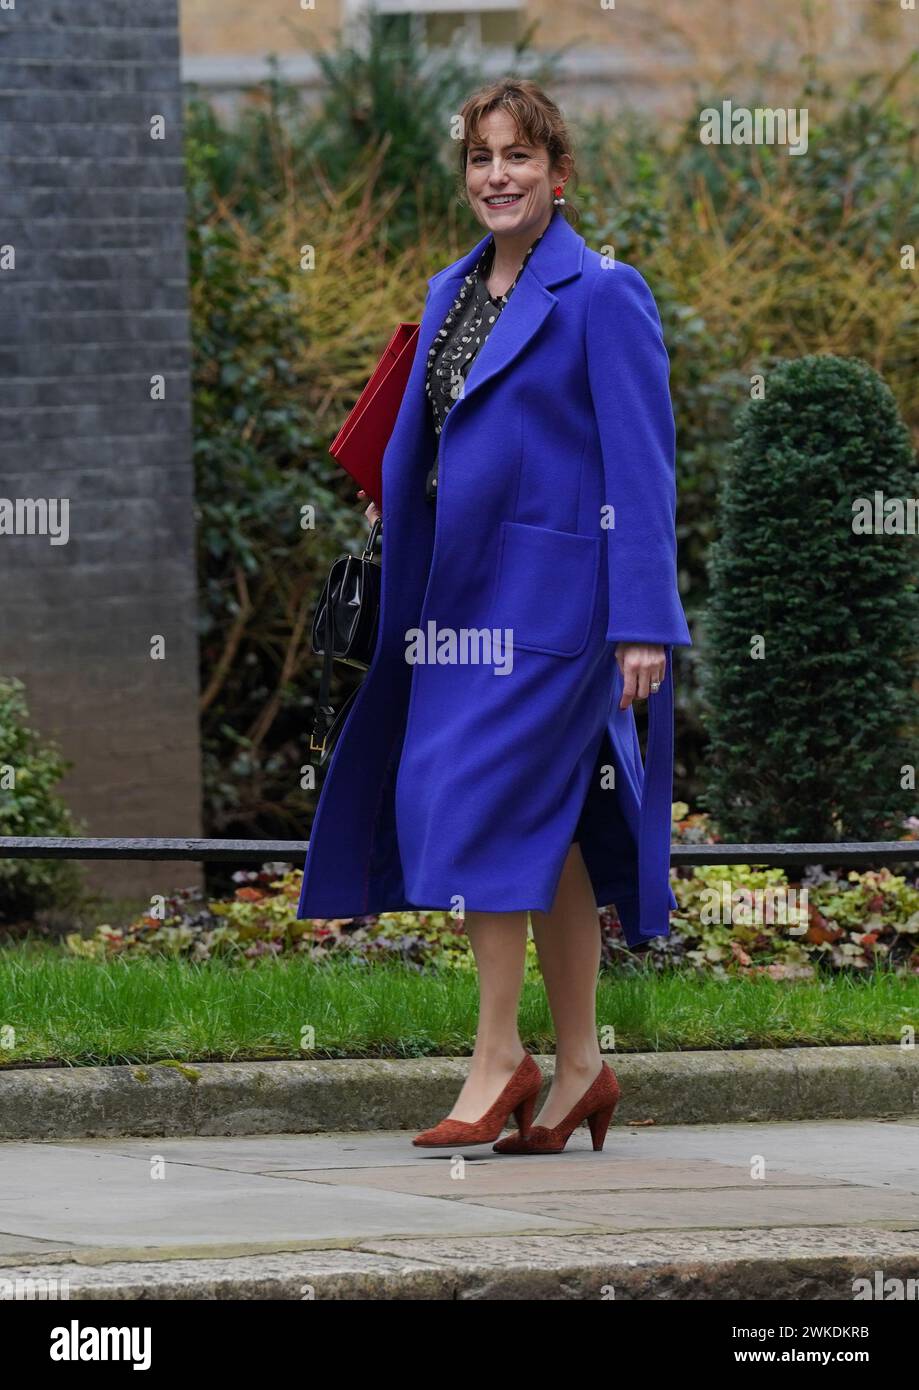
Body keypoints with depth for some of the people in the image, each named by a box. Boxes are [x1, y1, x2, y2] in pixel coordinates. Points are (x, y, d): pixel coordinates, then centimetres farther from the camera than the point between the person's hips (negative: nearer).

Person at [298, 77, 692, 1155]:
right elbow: (416, 448, 19)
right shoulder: (452, 293, 14)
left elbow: (642, 465, -11)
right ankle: (578, 1069, 14)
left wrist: (643, 622, -15)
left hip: (549, 587, -7)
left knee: (485, 802, -12)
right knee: (548, 824, 10)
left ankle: (498, 1057, -5)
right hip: (465, 589, 7)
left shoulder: (603, 296, -8)